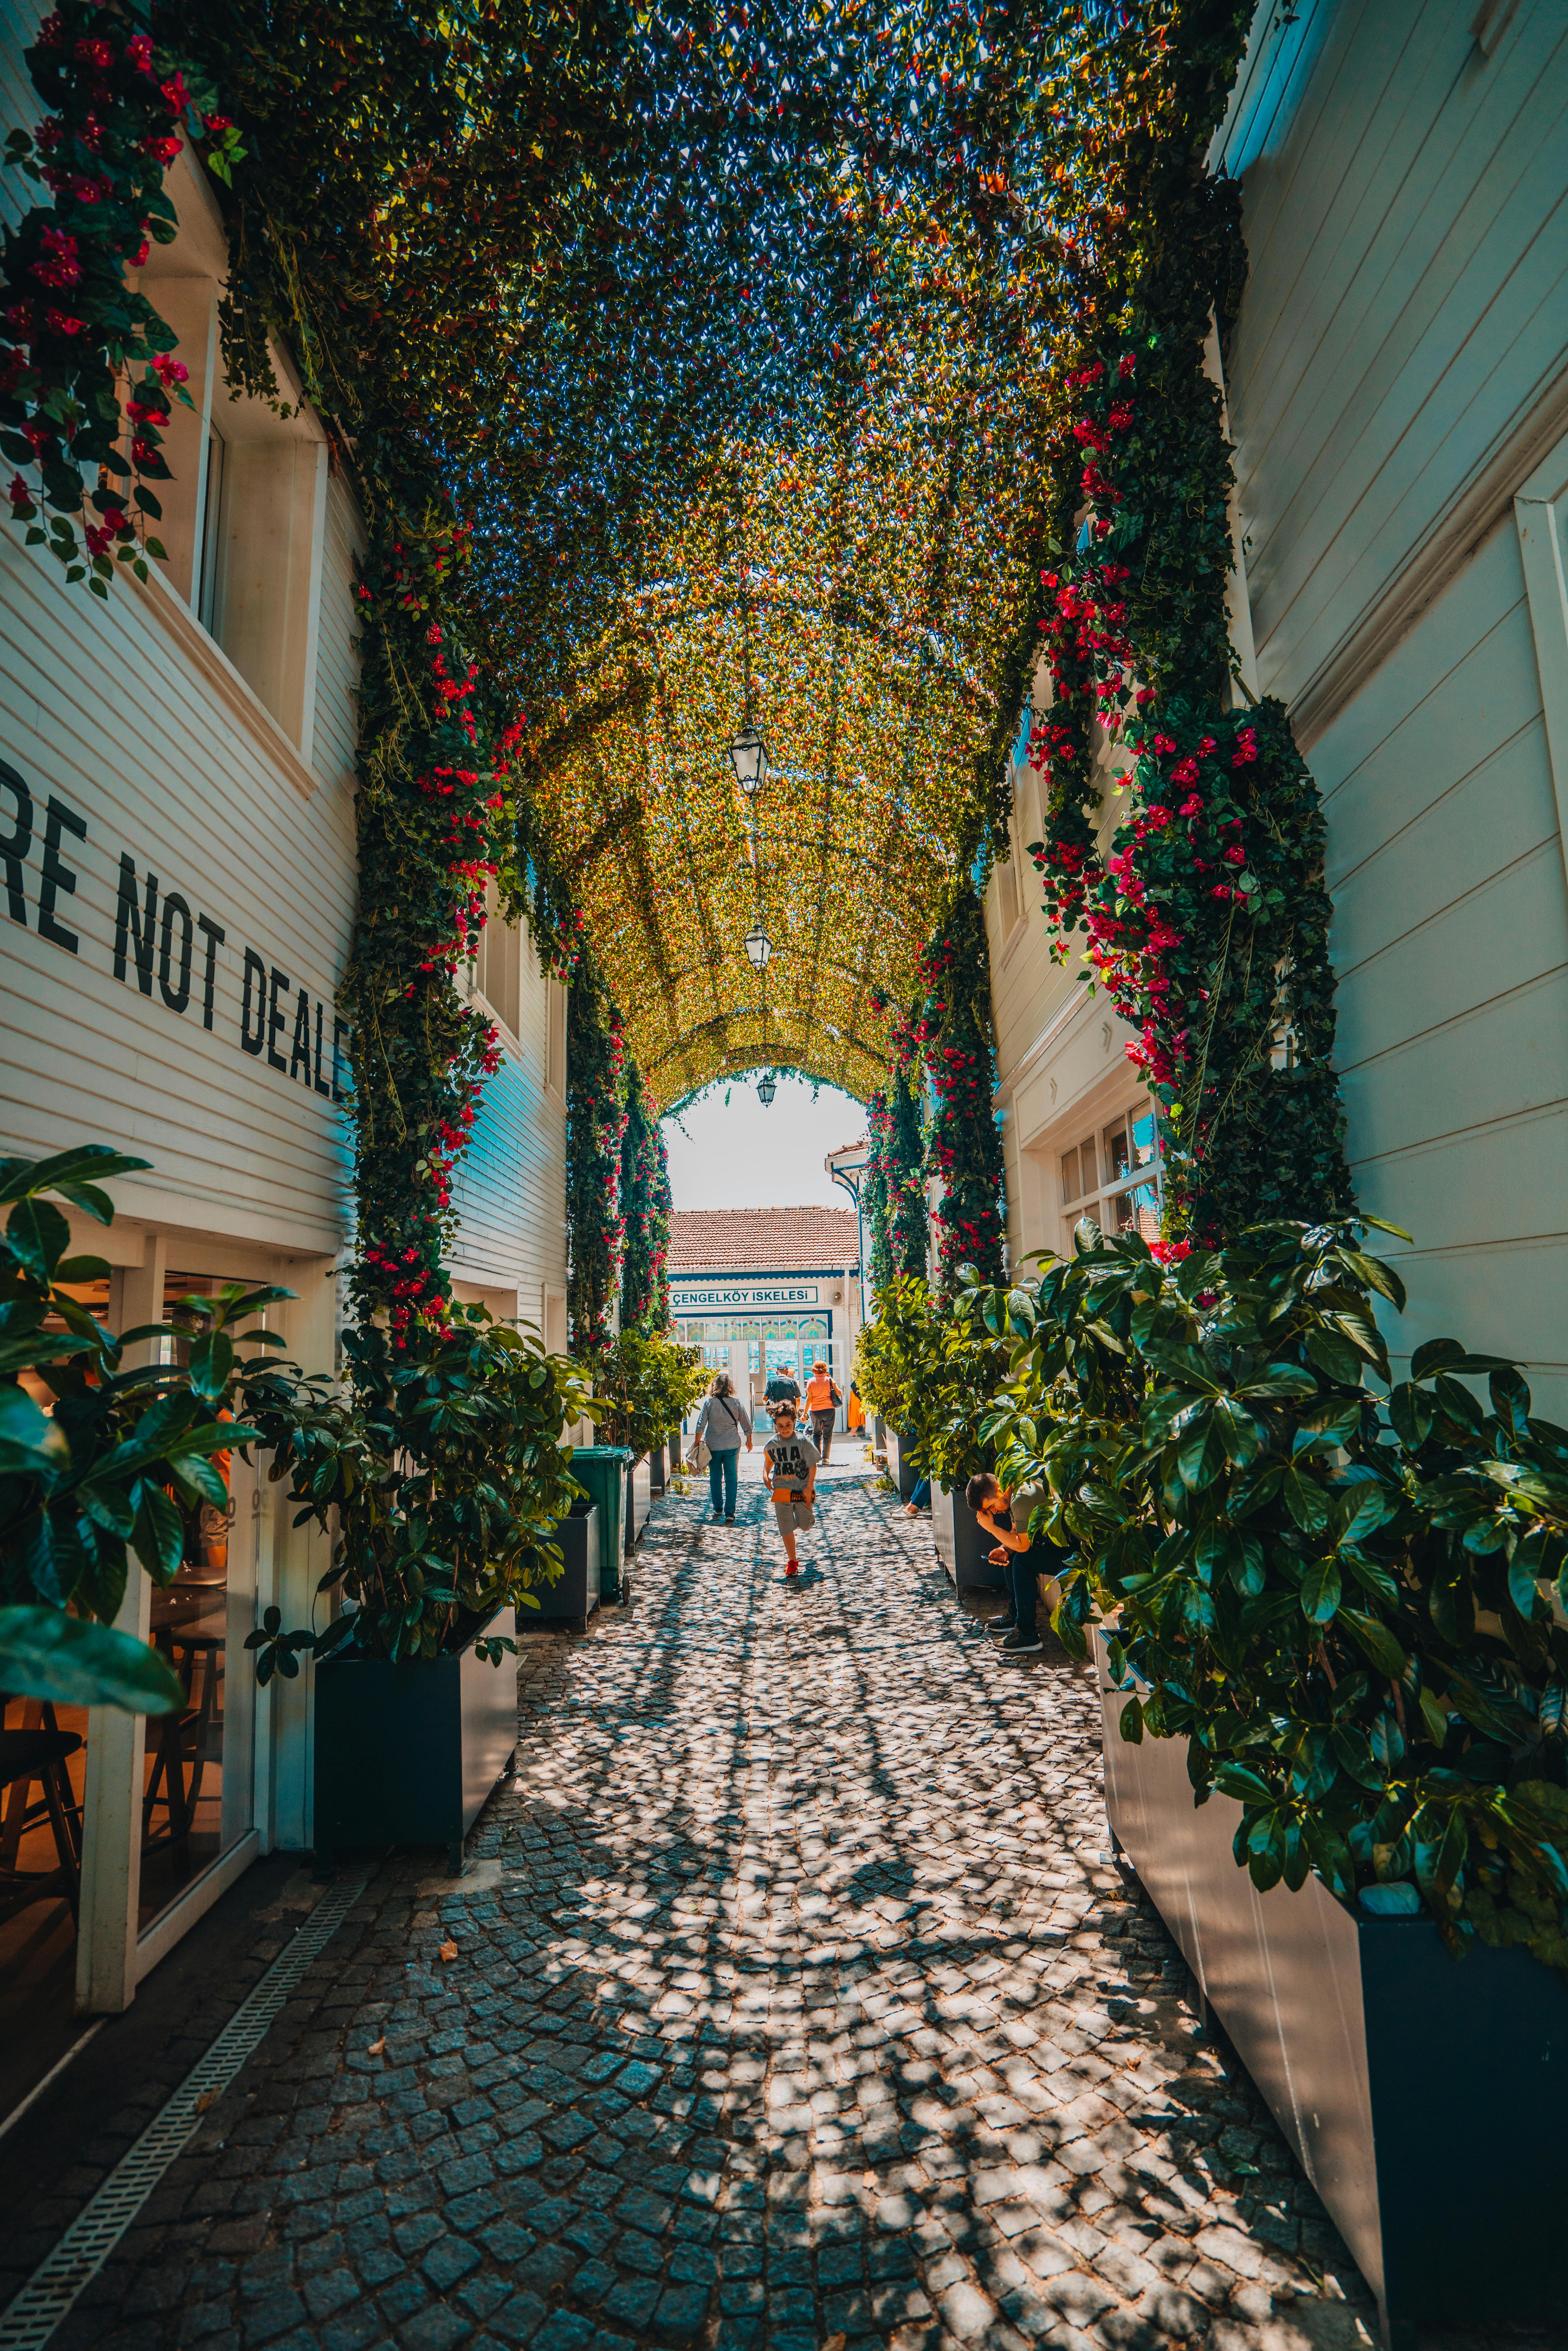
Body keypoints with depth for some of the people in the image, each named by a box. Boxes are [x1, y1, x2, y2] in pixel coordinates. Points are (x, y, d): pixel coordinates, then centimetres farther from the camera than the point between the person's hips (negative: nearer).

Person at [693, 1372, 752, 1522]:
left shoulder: (709, 1402, -7)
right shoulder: (736, 1402, -4)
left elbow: (701, 1425, -7)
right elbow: (746, 1424, 2)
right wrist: (749, 1441, 16)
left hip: (713, 1446, 0)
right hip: (732, 1446, 0)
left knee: (715, 1478, 14)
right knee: (731, 1479, 5)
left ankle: (718, 1510, 23)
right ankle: (730, 1513, 0)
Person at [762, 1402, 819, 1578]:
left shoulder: (803, 1442, -10)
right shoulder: (772, 1444, 0)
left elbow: (813, 1466, -7)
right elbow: (769, 1462, 18)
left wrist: (809, 1489, -11)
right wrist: (766, 1475, -1)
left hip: (802, 1489, -2)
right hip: (781, 1490, 2)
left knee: (805, 1526, 0)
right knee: (786, 1529, 2)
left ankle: (810, 1515, 36)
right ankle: (792, 1561, 18)